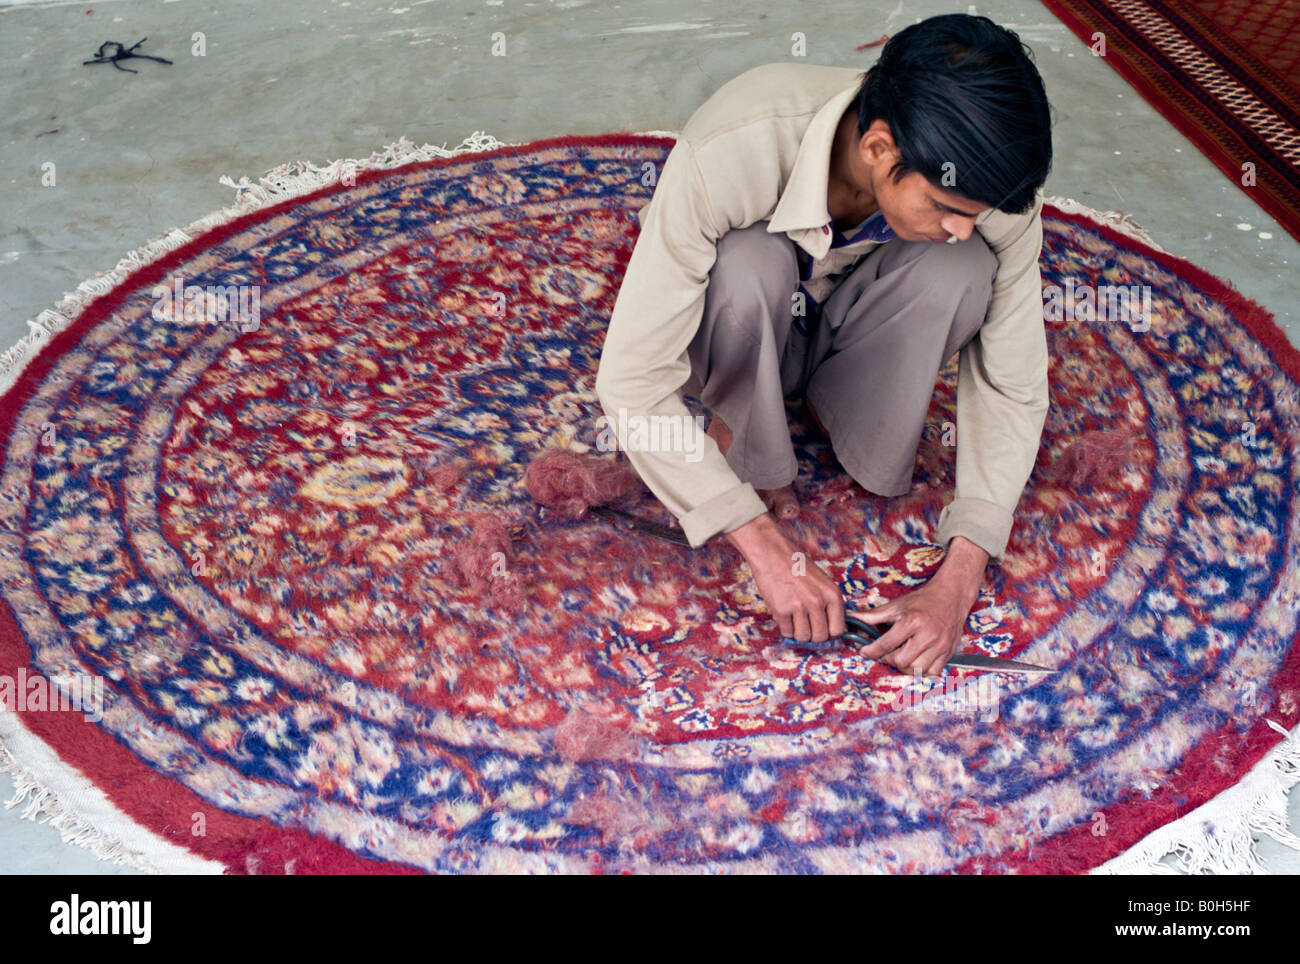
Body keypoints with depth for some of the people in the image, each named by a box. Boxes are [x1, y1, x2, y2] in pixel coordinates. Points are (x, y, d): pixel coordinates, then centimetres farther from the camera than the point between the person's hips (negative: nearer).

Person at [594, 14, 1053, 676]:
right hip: (735, 337, -2)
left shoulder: (984, 183, -29)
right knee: (747, 262, -37)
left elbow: (1013, 386, -19)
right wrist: (769, 551, -36)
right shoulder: (727, 153, -39)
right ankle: (754, 454, -10)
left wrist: (958, 581, -30)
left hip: (844, 327, 2)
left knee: (963, 272, -30)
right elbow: (631, 381, -35)